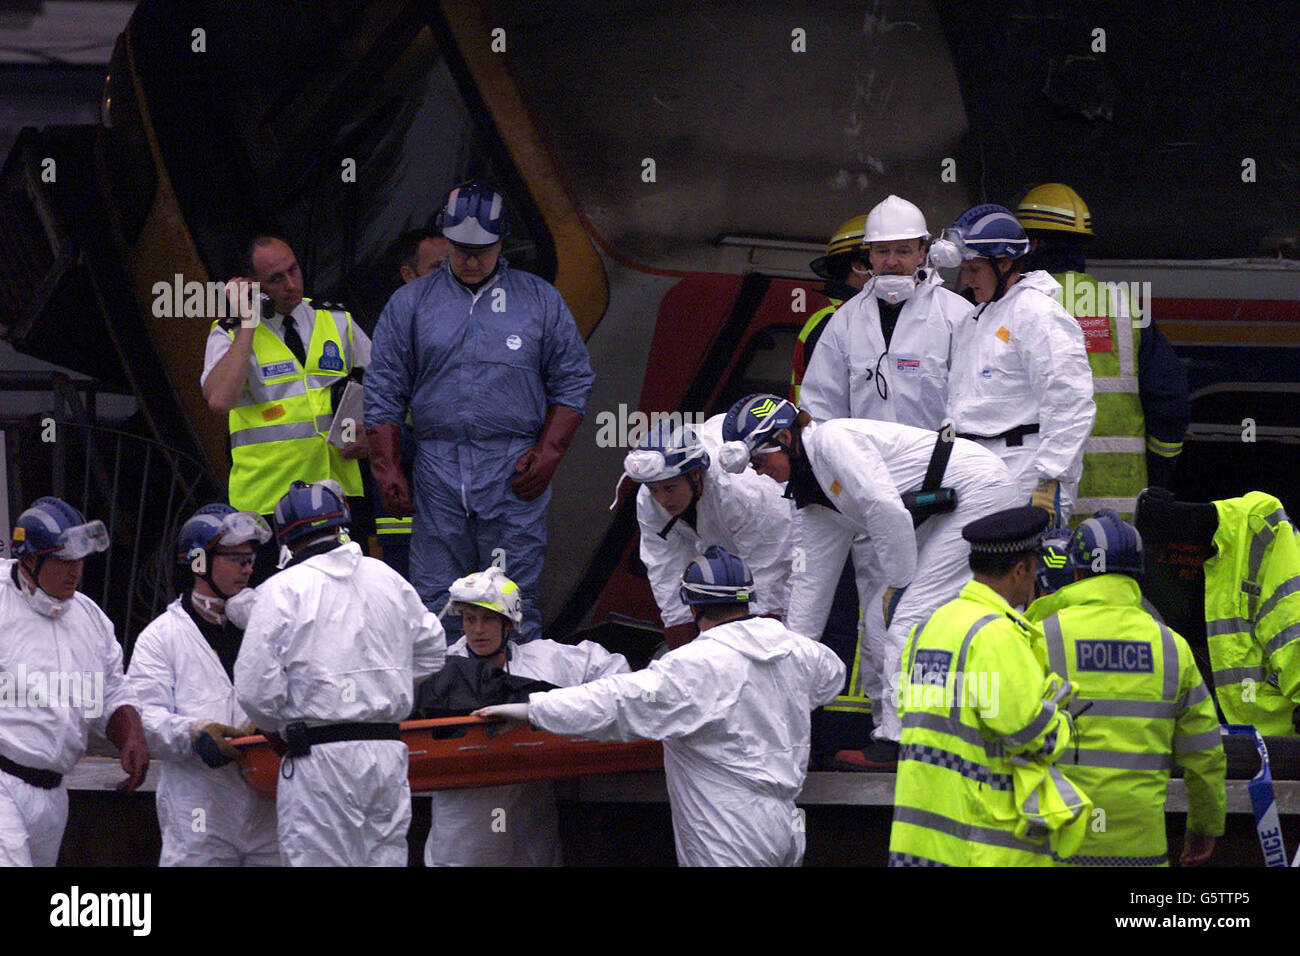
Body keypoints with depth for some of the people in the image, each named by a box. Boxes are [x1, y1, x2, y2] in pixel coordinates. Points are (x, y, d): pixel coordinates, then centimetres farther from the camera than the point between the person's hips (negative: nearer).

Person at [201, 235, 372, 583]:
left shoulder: (337, 322, 11)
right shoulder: (231, 335, 1)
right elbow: (219, 399, -19)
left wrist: (370, 432, 2)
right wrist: (248, 326, -13)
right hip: (267, 499, -3)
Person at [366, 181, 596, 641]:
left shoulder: (541, 301, 10)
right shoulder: (410, 304, 11)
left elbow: (572, 382, 10)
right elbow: (384, 393, 10)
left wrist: (547, 453, -3)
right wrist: (387, 470, 1)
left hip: (515, 471, -1)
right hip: (438, 471, 1)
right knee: (435, 598, -1)